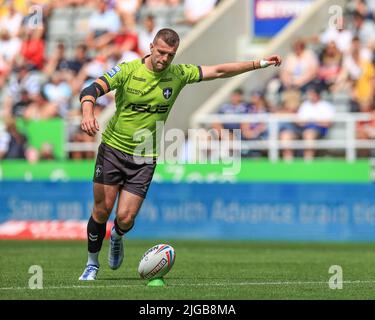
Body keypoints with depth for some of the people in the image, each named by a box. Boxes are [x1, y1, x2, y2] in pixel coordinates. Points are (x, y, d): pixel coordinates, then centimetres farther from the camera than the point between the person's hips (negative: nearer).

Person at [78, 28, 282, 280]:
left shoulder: (179, 74, -1)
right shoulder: (127, 70, -10)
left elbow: (218, 71, 5)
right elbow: (91, 91, -19)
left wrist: (259, 63, 3)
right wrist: (88, 113, -41)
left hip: (145, 159, 2)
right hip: (113, 148, -2)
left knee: (125, 218, -6)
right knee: (102, 209, -4)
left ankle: (117, 237, 32)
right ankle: (92, 264, 17)